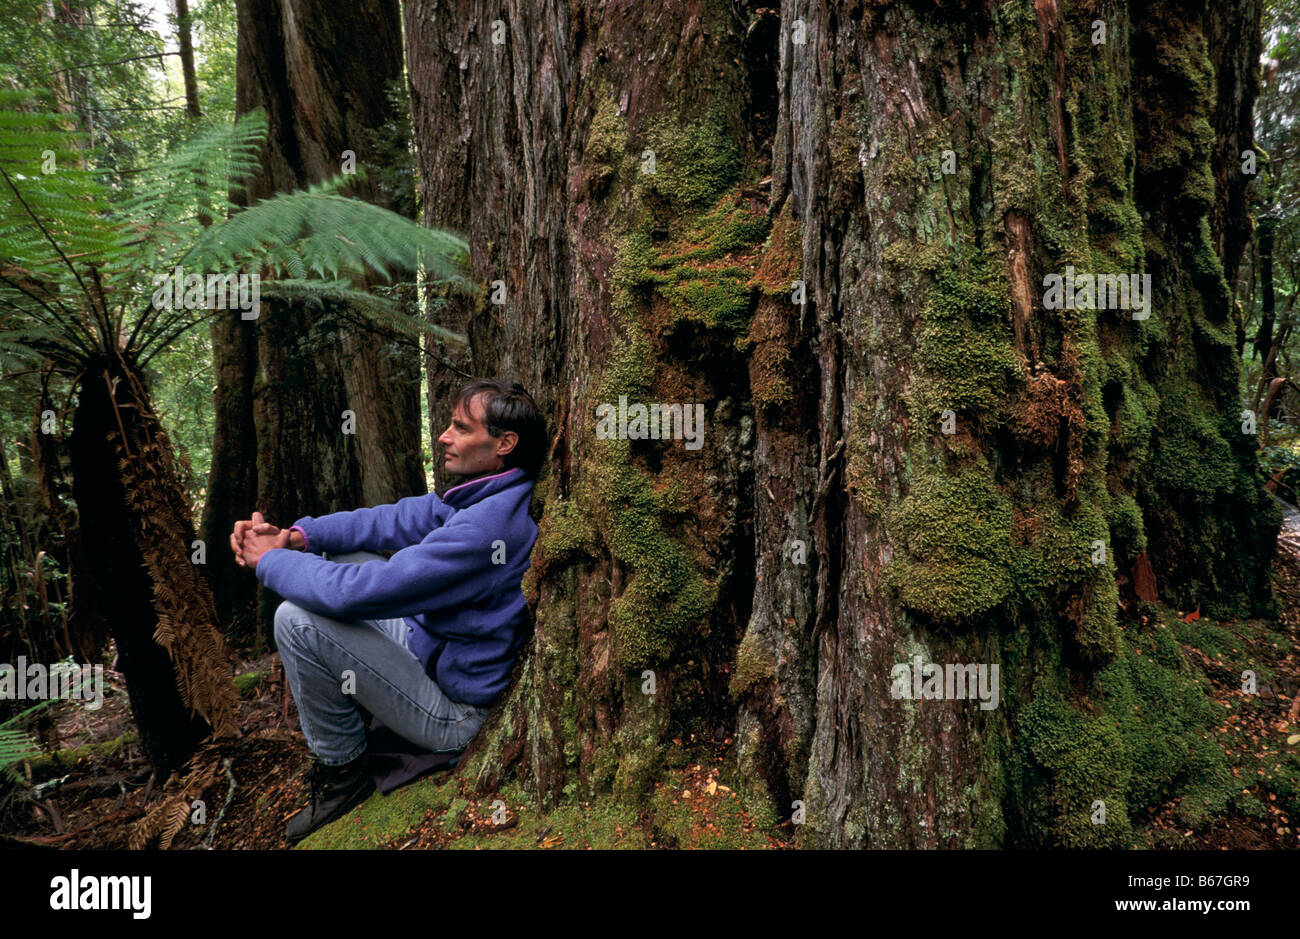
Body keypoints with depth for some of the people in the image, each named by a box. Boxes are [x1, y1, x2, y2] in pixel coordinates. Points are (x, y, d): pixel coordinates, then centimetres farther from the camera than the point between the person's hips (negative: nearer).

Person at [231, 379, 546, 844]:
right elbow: (387, 520, 6)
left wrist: (270, 561, -12)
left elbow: (357, 592, -29)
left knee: (297, 620, -20)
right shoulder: (479, 496, 1)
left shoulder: (490, 523, -31)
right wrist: (297, 536, -9)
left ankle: (342, 773, 2)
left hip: (457, 712, -10)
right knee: (335, 557, 15)